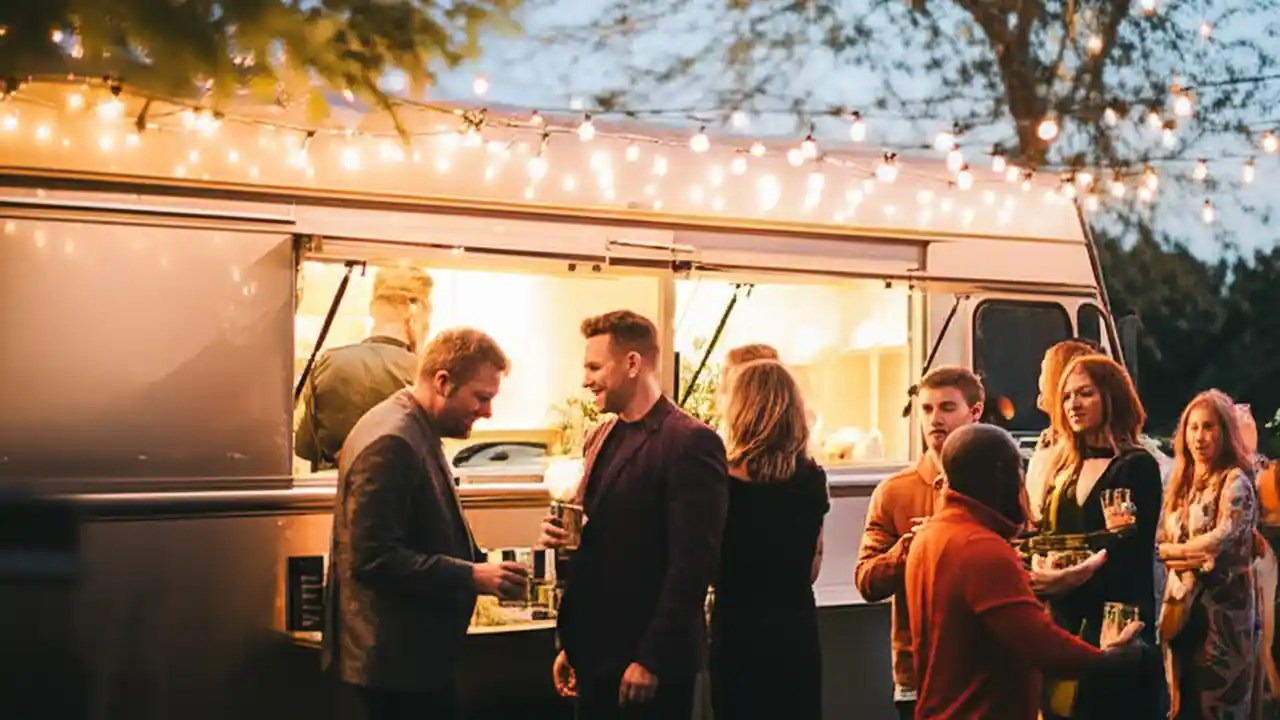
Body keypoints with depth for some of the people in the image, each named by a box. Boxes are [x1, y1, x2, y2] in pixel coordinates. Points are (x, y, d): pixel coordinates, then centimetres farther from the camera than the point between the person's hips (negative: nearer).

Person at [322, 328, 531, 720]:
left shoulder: (417, 431, 12)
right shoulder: (390, 442, -20)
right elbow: (372, 558, -25)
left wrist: (480, 563, 6)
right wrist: (471, 576, -23)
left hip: (413, 651, 10)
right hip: (398, 659, -10)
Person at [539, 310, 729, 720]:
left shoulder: (690, 443, -13)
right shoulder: (602, 439, 13)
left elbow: (693, 563, -18)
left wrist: (651, 659, -18)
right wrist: (571, 645, 13)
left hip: (647, 662, -7)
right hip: (596, 658, 7)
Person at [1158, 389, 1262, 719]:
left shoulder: (1234, 481, -7)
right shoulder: (1182, 483, 14)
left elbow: (1224, 539, -19)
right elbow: (1160, 543, 10)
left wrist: (1176, 549, -5)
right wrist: (1192, 554, -11)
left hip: (1223, 606, -7)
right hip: (1183, 603, 7)